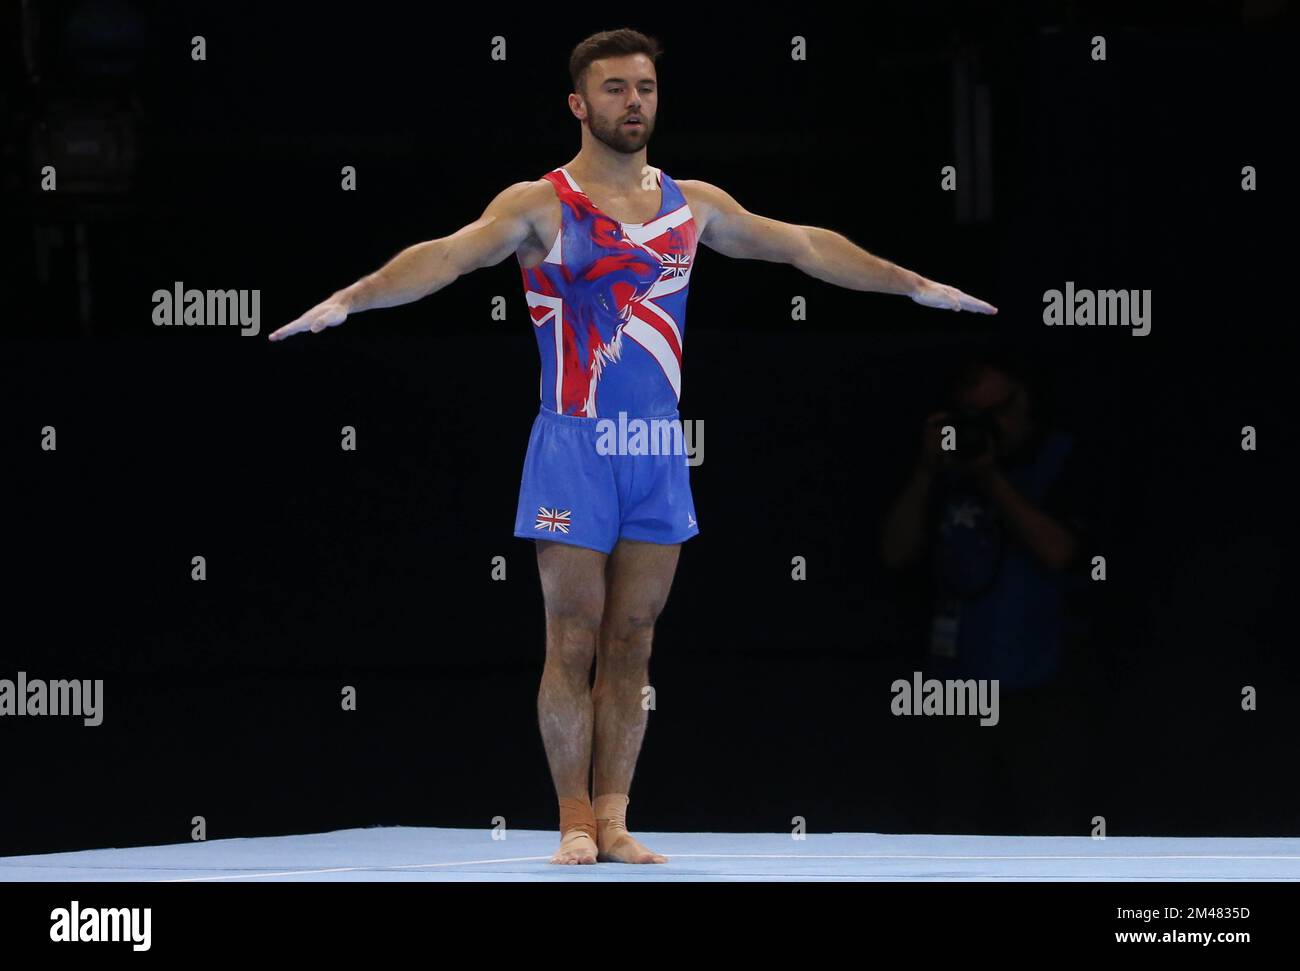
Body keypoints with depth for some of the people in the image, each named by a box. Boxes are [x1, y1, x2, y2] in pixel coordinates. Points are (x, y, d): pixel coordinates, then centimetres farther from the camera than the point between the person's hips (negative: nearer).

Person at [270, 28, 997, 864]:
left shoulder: (692, 205, 10)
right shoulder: (541, 206, -5)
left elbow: (804, 245, 17)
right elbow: (448, 255, -18)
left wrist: (918, 286, 18)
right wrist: (349, 299, -33)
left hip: (659, 447, 4)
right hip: (575, 445, -4)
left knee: (632, 643, 5)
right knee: (575, 641, -3)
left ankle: (614, 819, 10)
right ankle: (576, 823, 3)